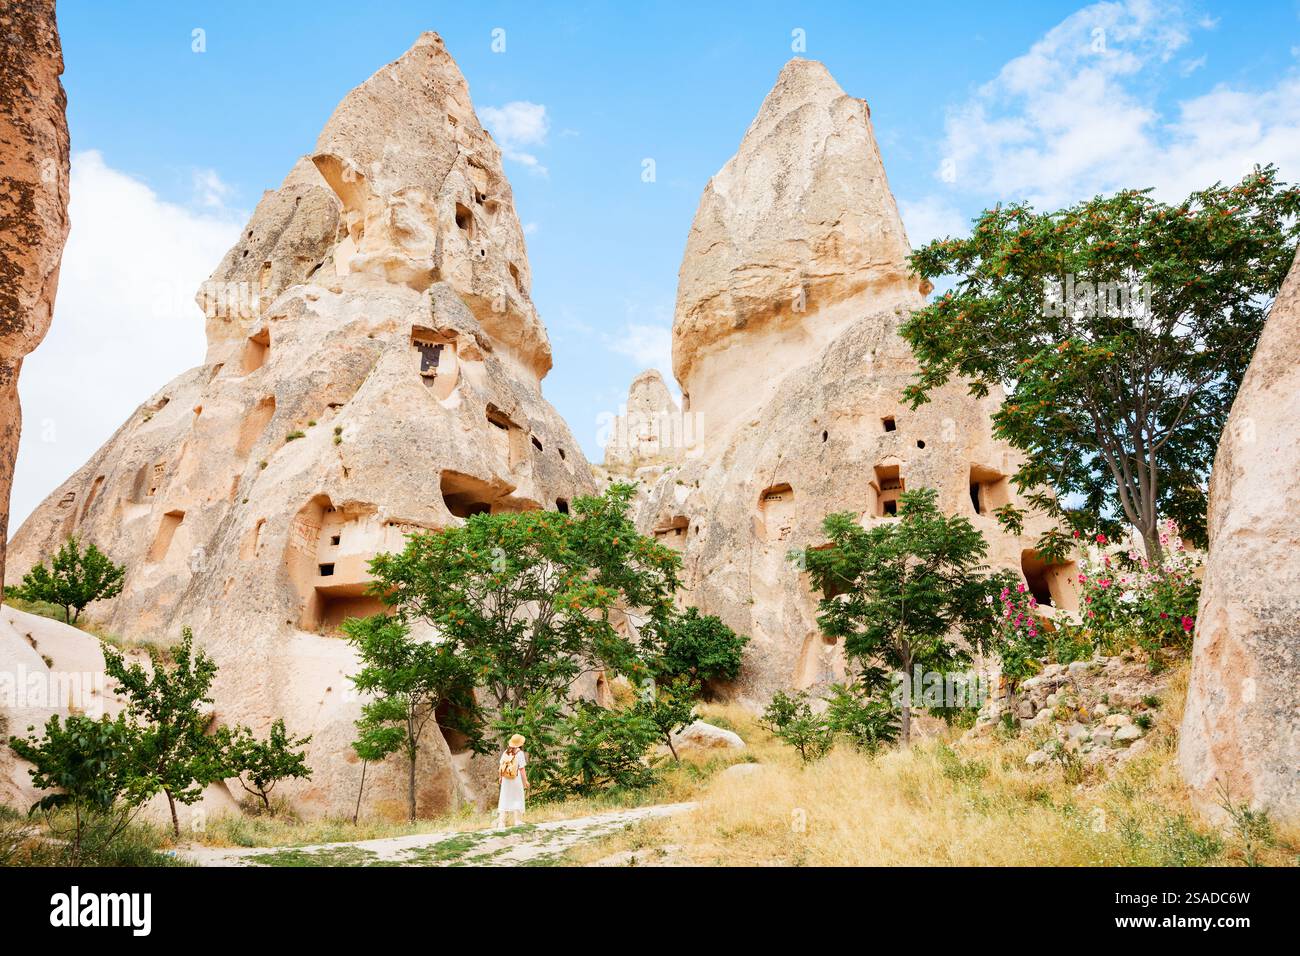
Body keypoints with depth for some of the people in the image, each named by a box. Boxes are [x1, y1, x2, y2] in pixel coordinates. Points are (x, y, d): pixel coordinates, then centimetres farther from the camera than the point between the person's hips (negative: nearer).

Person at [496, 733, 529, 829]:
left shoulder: (506, 752, 1)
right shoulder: (520, 753, -13)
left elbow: (500, 766, 4)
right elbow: (522, 769, -13)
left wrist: (500, 777, 18)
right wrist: (525, 781, -5)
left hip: (506, 780, 4)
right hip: (516, 779, -4)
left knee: (504, 800, 9)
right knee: (517, 799, 11)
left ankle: (501, 823, 7)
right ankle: (517, 821, 13)